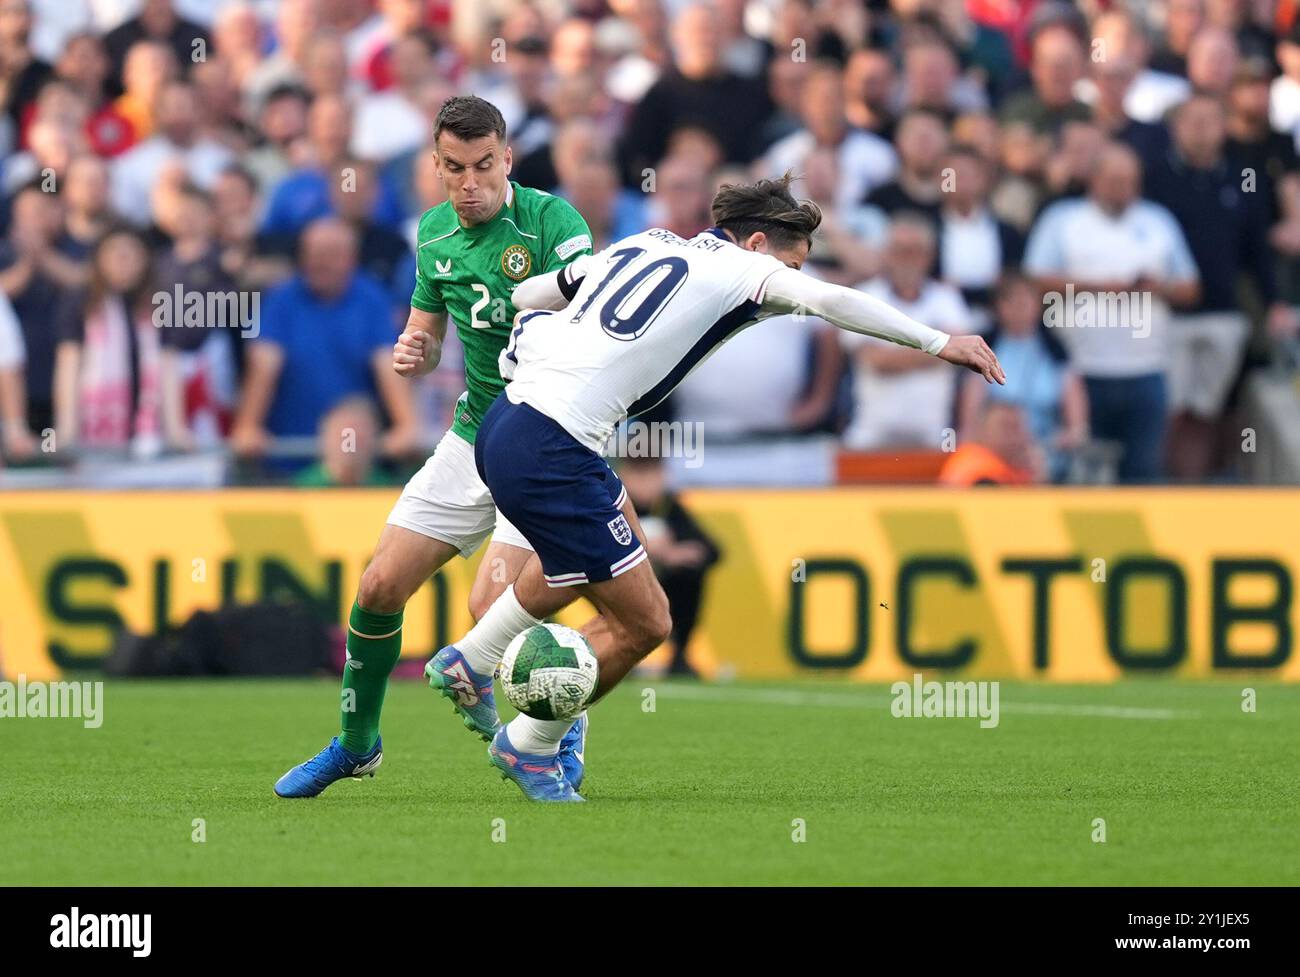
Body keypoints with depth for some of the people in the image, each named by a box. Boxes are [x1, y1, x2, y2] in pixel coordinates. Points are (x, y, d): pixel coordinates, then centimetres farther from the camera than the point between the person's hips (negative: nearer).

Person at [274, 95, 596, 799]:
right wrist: (411, 353, -6)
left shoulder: (551, 221, -16)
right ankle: (356, 742, 23)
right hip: (473, 439, 6)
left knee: (491, 606, -20)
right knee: (380, 588, 2)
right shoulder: (433, 232, 5)